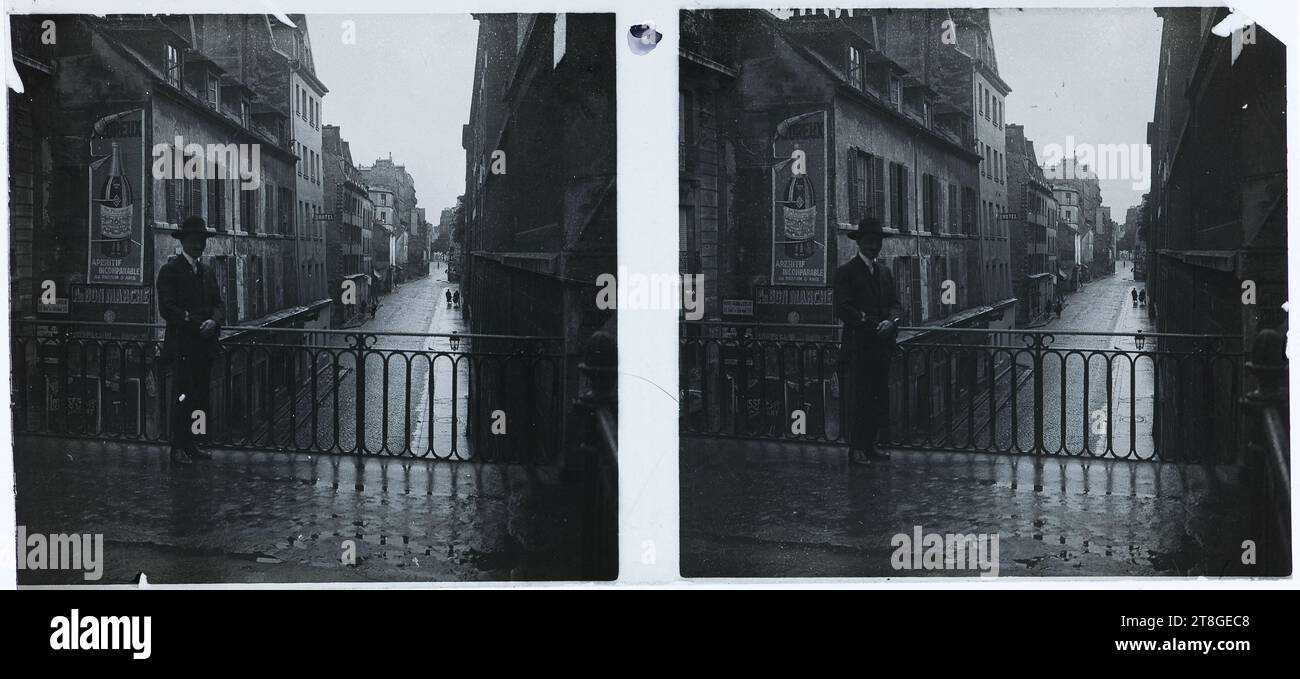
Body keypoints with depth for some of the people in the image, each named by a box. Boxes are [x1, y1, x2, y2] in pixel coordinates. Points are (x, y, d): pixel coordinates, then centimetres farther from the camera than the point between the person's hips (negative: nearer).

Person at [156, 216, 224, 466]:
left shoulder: (207, 272, 18)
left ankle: (190, 443, 13)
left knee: (200, 396, 6)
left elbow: (218, 304, 14)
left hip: (205, 344, 6)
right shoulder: (170, 269, -3)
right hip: (182, 344, -6)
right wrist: (196, 323, -18)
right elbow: (167, 307, -11)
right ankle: (178, 447, 0)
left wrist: (214, 321, -8)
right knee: (182, 396, -5)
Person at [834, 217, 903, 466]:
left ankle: (869, 443, 16)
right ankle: (856, 448, -1)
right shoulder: (846, 271, -3)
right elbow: (842, 308, -10)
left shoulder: (884, 271, 18)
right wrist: (871, 323, -17)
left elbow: (895, 304, 14)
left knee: (879, 398, 7)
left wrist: (891, 321, -8)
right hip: (858, 345, -6)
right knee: (858, 398, -5)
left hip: (881, 344, 6)